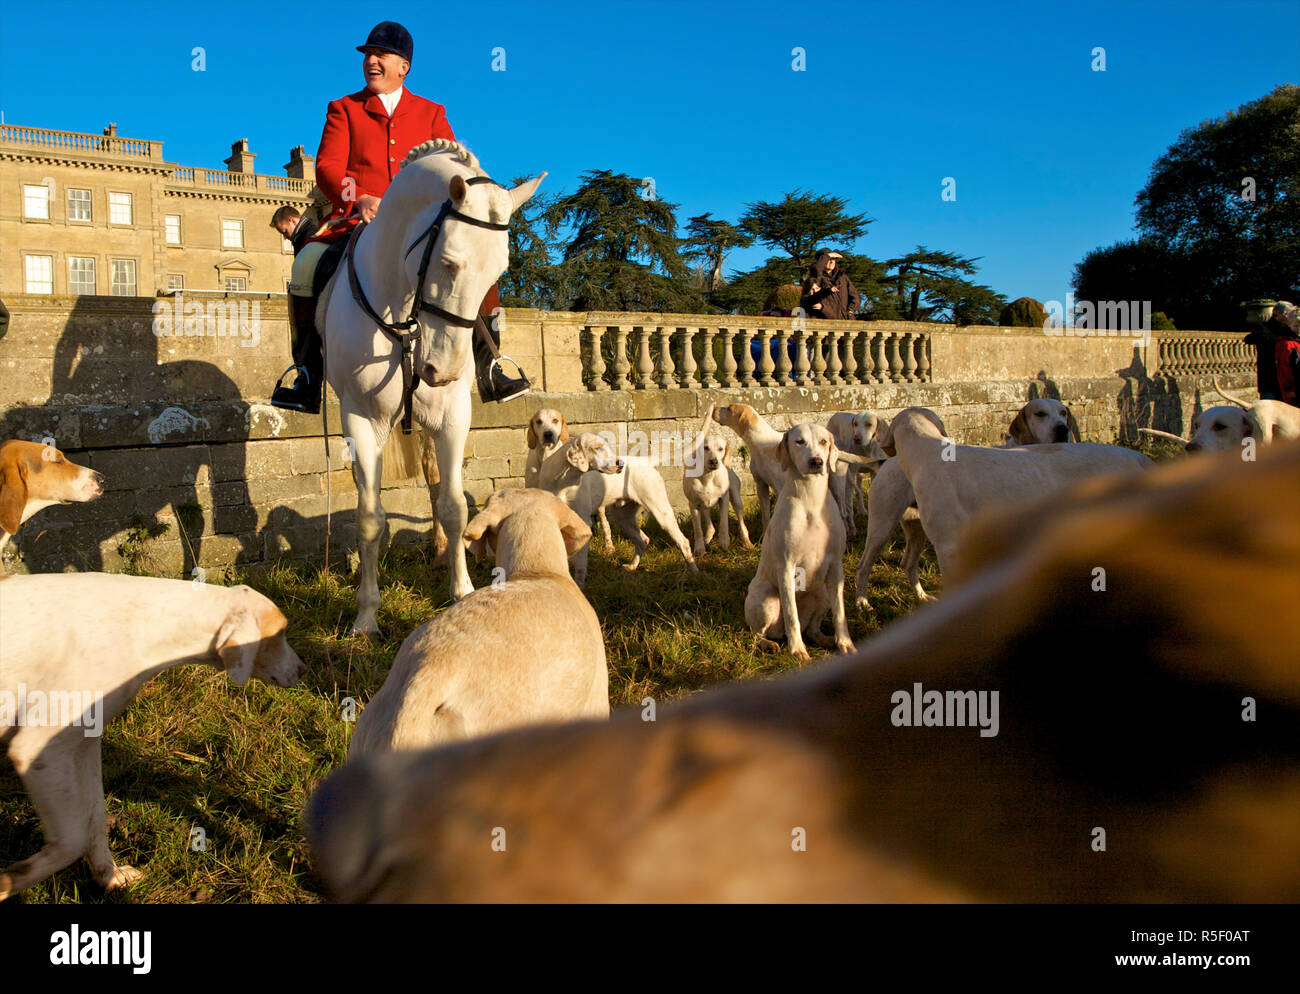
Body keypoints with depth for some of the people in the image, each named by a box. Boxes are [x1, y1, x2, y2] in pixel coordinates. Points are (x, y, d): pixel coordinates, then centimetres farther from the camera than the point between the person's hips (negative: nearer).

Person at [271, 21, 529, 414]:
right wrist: (360, 199, -21)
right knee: (306, 264, -28)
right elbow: (327, 167, 1)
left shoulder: (431, 113, 18)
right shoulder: (343, 109, 14)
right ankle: (308, 376, -17)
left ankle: (489, 370, -14)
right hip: (356, 221, 0)